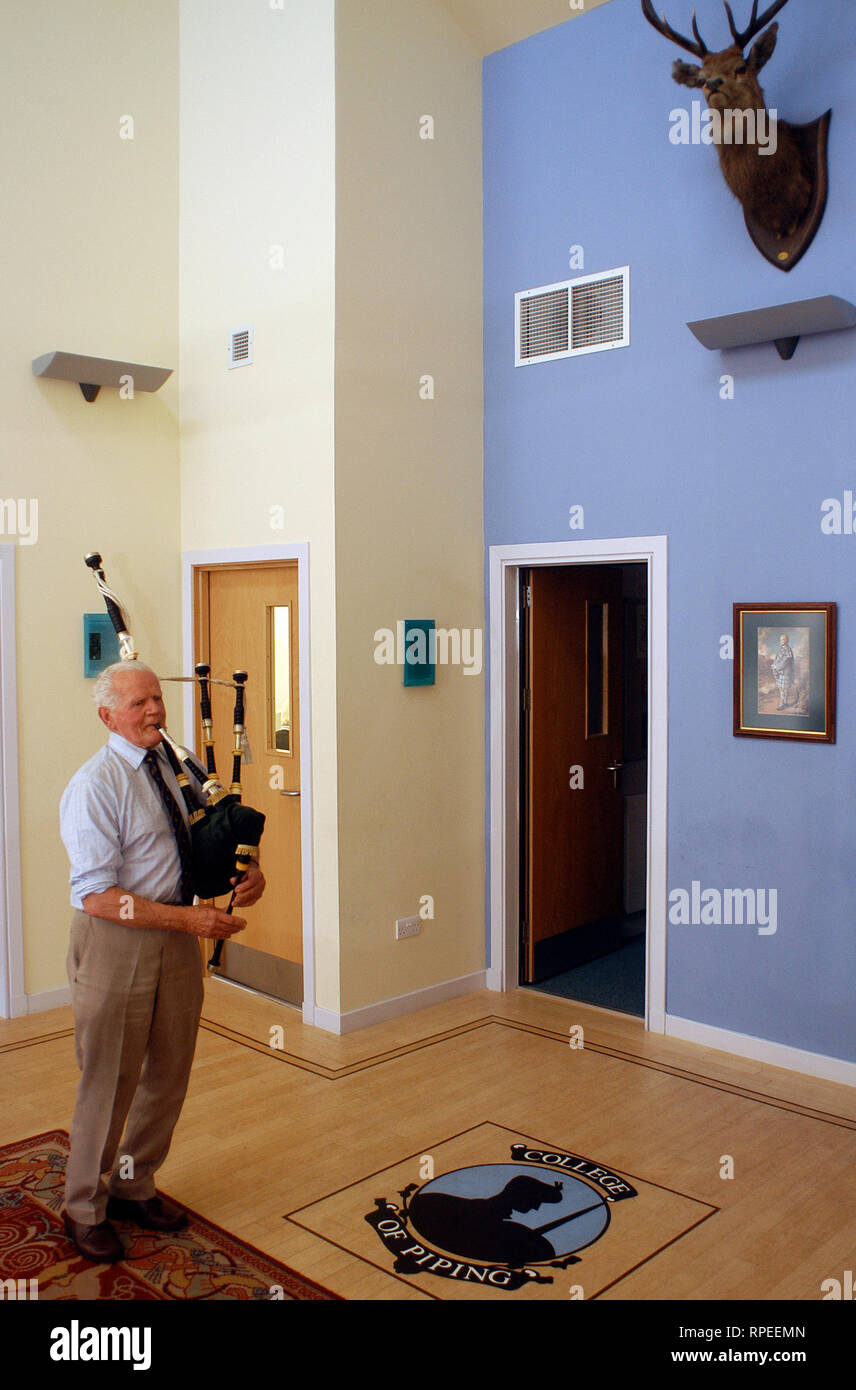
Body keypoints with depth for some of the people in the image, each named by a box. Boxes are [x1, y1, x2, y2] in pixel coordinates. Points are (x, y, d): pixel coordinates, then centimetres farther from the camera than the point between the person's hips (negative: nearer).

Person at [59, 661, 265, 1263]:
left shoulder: (176, 768, 5)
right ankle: (86, 1208, 32)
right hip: (117, 942, -7)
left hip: (178, 936, 7)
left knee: (169, 1073, 18)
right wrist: (189, 918, -26)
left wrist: (249, 870, -6)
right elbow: (96, 897, -21)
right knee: (109, 1082, 7)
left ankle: (135, 1186, 41)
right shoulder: (95, 785, -17)